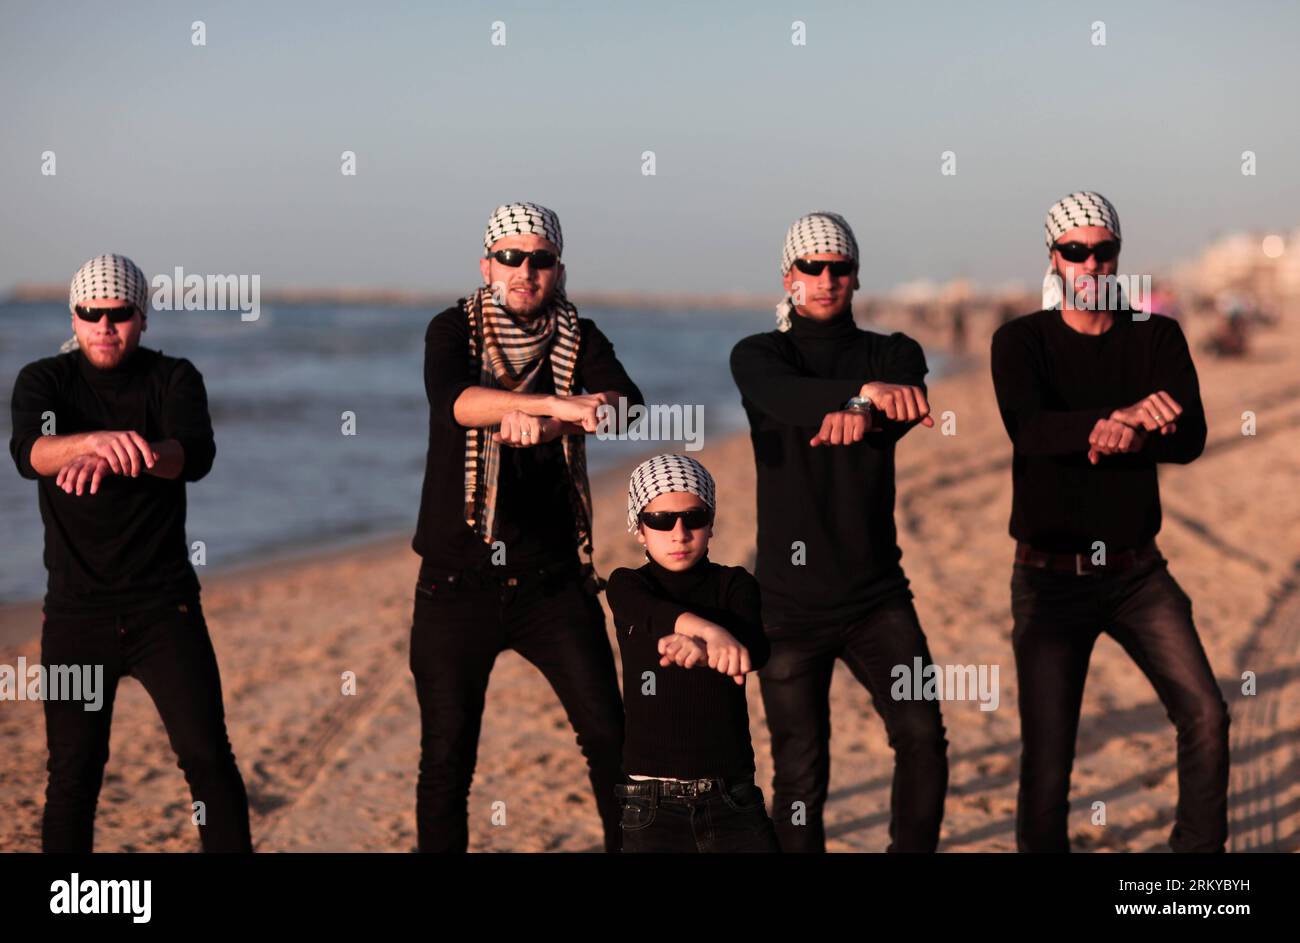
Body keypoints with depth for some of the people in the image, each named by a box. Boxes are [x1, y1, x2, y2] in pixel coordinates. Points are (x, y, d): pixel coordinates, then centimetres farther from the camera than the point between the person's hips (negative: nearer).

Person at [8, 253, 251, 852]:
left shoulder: (173, 378, 1)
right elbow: (30, 452, -21)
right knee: (73, 776, 2)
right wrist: (98, 439, -43)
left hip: (164, 606, 0)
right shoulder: (43, 381, 1)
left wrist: (115, 457, -39)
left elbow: (195, 455, -19)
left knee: (208, 758, -7)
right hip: (76, 612, 0)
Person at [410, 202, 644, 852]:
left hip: (551, 578, 1)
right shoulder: (454, 330, 0)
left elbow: (625, 400, -17)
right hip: (457, 577, -1)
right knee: (446, 755, 1)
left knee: (609, 736, -4)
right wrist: (556, 404, -37)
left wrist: (540, 423, -36)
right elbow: (453, 400, -22)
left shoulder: (579, 339, 4)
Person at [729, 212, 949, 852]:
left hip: (876, 590, 2)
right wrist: (868, 389, -44)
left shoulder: (892, 354, 7)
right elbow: (784, 397, -24)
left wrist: (861, 413, -42)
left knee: (922, 735, -14)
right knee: (800, 776, 0)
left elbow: (910, 408, -17)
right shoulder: (758, 356, 1)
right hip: (791, 600, -2)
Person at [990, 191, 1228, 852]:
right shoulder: (1021, 341, -3)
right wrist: (1124, 417, -40)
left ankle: (1200, 848, 5)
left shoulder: (1156, 337, 4)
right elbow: (1029, 428, -23)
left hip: (1137, 573, 2)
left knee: (1205, 715, -13)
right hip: (1050, 576, -2)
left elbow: (1191, 438, -10)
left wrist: (1126, 437, -31)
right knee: (1046, 760, -4)